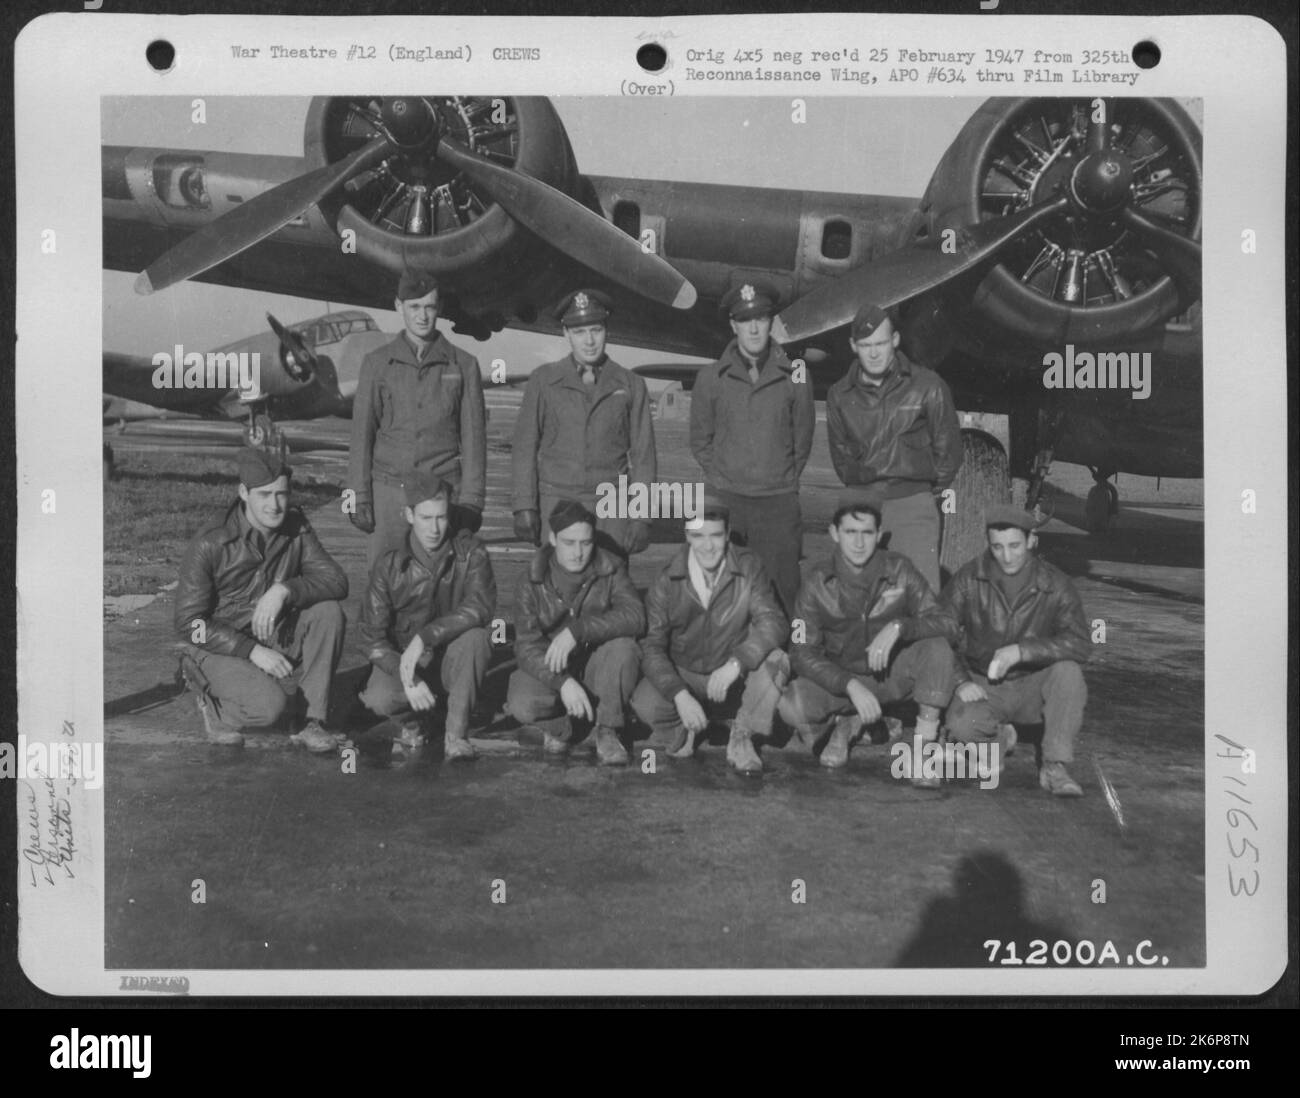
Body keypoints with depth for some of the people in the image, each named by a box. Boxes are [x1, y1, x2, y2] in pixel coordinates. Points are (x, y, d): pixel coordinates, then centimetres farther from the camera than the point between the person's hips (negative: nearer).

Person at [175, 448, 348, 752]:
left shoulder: (296, 528, -5)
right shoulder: (209, 545, -17)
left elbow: (336, 582, -12)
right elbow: (189, 622, -15)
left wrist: (284, 590, -30)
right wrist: (252, 651, -22)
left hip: (277, 641, 5)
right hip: (221, 648, -5)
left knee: (329, 612, -21)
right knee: (268, 706, -31)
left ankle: (315, 721, -15)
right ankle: (213, 702, 5)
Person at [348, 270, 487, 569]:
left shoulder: (463, 365, 3)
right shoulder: (377, 363, 5)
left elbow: (473, 438, 3)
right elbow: (362, 434, 6)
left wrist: (471, 501, -2)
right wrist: (358, 497, 0)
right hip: (389, 492, 1)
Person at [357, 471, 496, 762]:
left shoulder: (469, 552, -11)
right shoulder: (389, 566, -11)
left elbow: (481, 606, -28)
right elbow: (373, 637, -12)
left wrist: (424, 637, -37)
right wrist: (408, 678, -28)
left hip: (452, 659, 0)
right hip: (402, 659, 0)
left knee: (475, 637, -33)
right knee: (380, 699, -32)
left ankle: (456, 734, -20)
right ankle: (414, 720, 6)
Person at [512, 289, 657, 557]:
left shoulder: (631, 385, 6)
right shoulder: (543, 381, 6)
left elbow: (643, 454, 6)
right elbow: (525, 445, 5)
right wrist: (524, 506, -2)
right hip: (556, 502, 0)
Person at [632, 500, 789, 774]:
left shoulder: (748, 568, -10)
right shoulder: (667, 581, -11)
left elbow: (774, 622, -20)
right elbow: (652, 647, -14)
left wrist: (736, 663, -38)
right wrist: (681, 696, -31)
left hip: (735, 679, 1)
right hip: (682, 675, -1)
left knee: (775, 661, -29)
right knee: (645, 704, -30)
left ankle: (741, 738, -8)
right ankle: (681, 731, 6)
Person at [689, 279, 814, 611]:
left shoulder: (794, 378, 4)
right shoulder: (710, 378, 4)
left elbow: (803, 438, 10)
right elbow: (700, 440, 12)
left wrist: (786, 480, 5)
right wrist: (719, 478, 5)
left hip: (778, 501, 0)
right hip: (724, 498, 0)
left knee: (781, 590, 1)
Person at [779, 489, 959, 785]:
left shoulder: (899, 570, -9)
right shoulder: (818, 582, -11)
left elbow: (940, 622, -14)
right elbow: (802, 653, -15)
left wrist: (898, 626, -35)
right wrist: (851, 685, -30)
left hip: (894, 673, 0)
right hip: (841, 677, 0)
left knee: (937, 647, -29)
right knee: (791, 707, -29)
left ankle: (923, 746, -21)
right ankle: (844, 724, 5)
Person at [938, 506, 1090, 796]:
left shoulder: (1056, 585, -11)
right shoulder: (969, 578, -9)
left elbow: (1080, 644, -22)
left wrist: (1020, 651, -33)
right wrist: (961, 681, -19)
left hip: (1032, 687, 0)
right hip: (982, 686, 0)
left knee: (1068, 670, -31)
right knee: (962, 728, -30)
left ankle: (1054, 766, -20)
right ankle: (999, 736, 8)